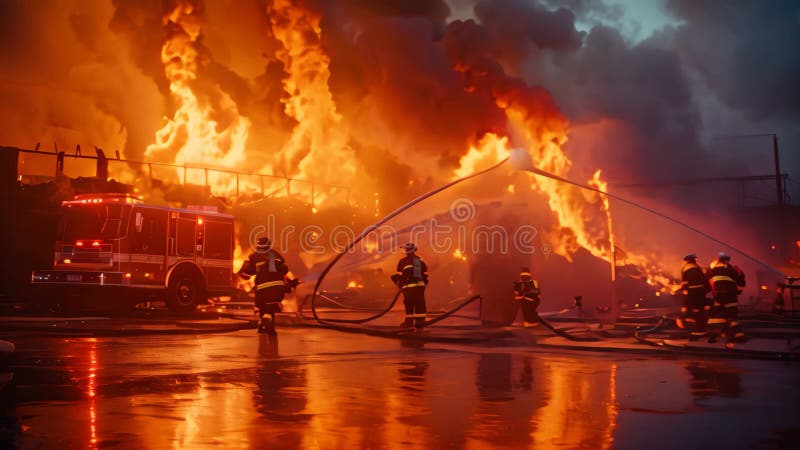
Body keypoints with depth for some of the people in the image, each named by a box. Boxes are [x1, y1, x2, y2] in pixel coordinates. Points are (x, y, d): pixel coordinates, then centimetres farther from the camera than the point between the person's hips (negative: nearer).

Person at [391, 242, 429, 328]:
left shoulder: (403, 261, -2)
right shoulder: (420, 261, 12)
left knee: (409, 304, 2)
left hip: (409, 286, -3)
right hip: (420, 285, 3)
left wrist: (400, 284, 13)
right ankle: (420, 321, 2)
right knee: (420, 303, 4)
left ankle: (409, 321, 4)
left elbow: (399, 275, -1)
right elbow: (425, 275, 12)